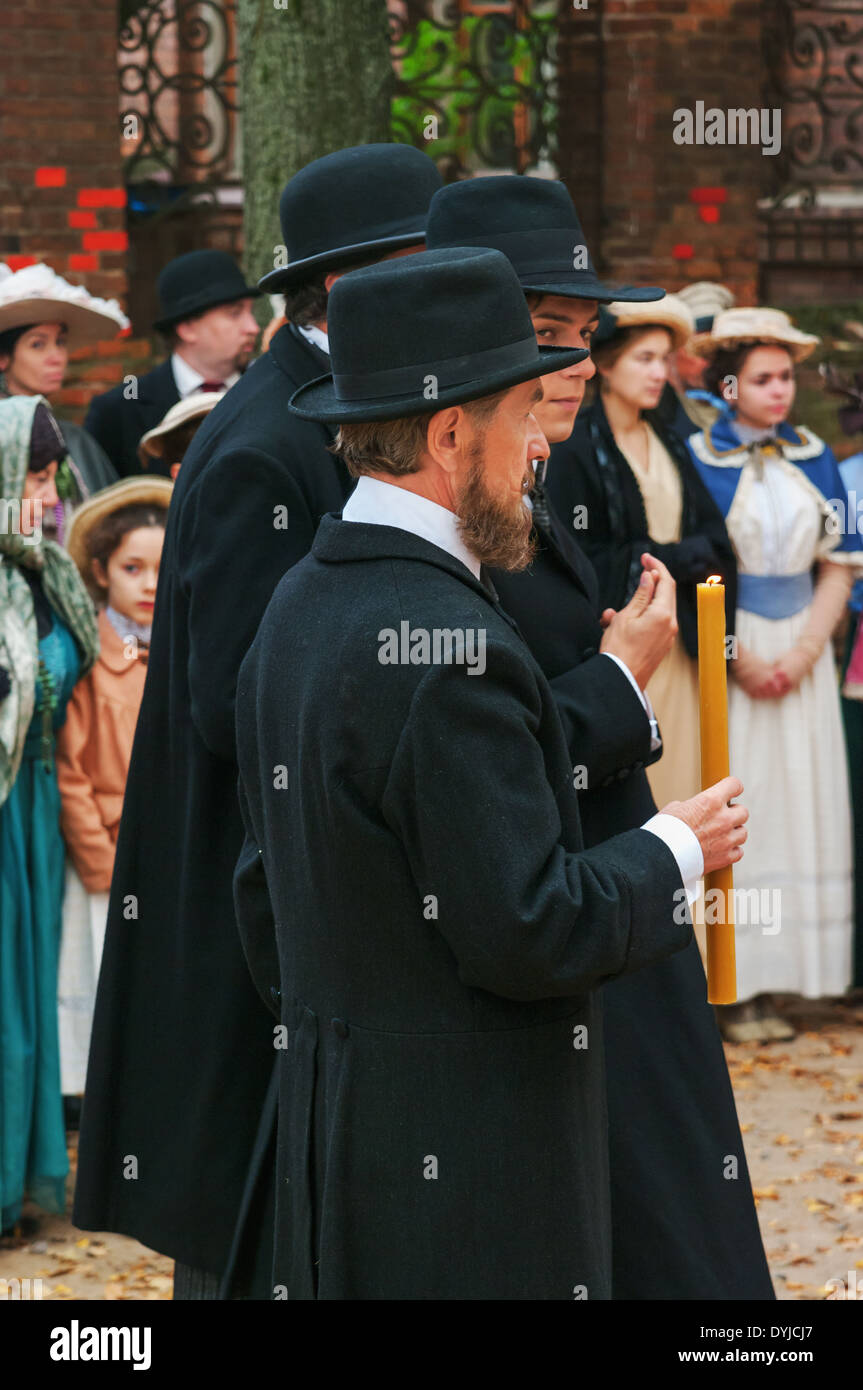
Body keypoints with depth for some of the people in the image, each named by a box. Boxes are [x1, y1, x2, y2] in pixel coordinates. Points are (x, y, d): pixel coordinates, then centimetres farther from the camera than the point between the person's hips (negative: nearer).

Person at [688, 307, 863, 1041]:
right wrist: (738, 660, -12)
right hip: (723, 656, -4)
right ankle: (730, 987, -1)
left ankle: (771, 979, 6)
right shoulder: (700, 458, -4)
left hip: (801, 656, 4)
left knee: (797, 807, 2)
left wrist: (804, 651, -6)